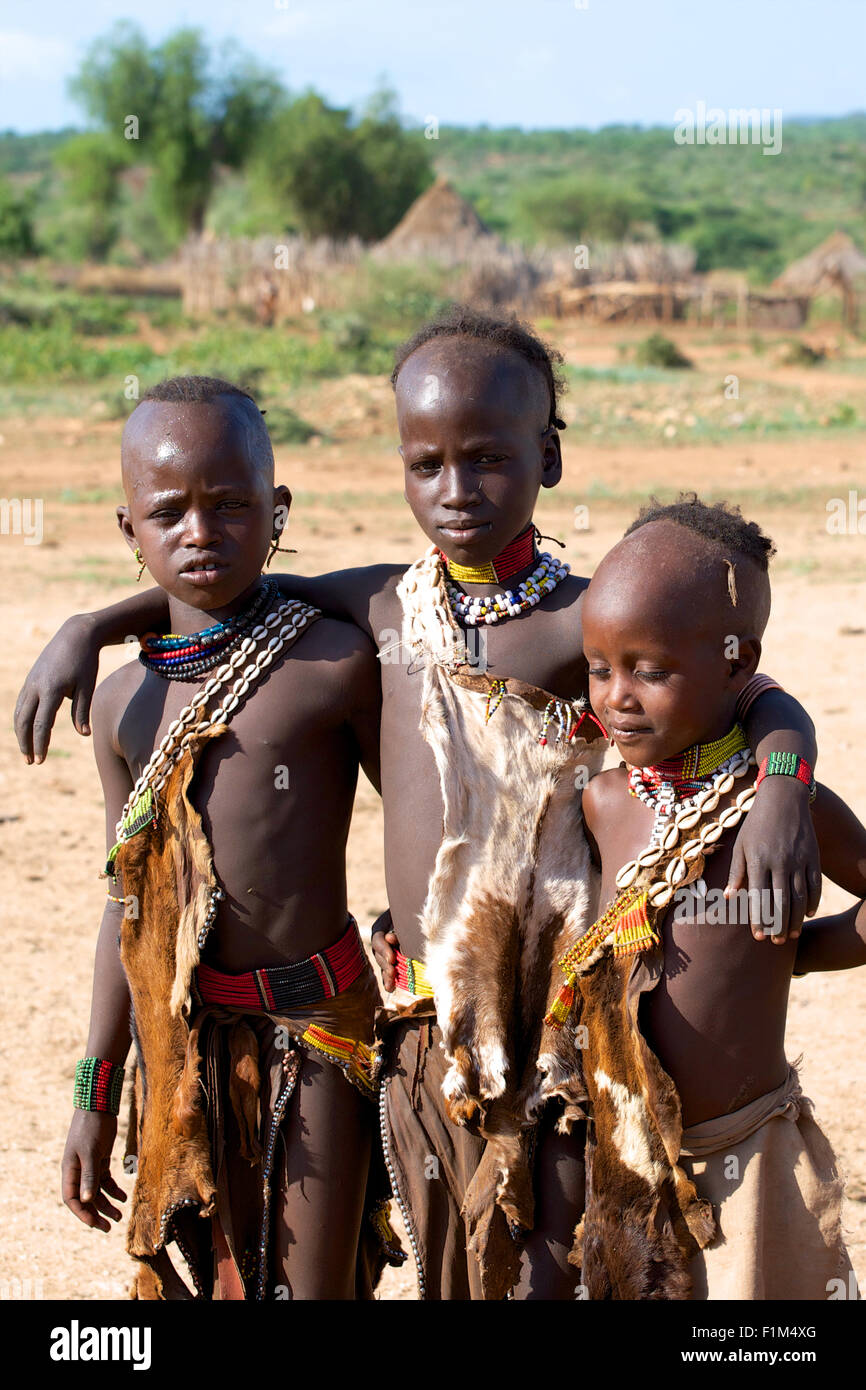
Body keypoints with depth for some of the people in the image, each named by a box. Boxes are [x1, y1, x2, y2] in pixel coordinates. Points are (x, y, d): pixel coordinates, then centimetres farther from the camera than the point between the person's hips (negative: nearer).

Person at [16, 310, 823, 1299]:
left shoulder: (585, 622, -10)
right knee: (450, 1269, 17)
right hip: (424, 1021, 5)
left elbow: (768, 704, -13)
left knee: (556, 1270, 6)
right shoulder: (384, 607, 4)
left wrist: (783, 793, -33)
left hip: (556, 1012, -4)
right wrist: (89, 627, 8)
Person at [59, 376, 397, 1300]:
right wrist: (94, 1102, 11)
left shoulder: (336, 664, -10)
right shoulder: (124, 703, 3)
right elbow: (129, 909, 10)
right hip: (185, 1037, 4)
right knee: (219, 1274, 14)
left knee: (312, 1287, 1)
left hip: (316, 1023, -4)